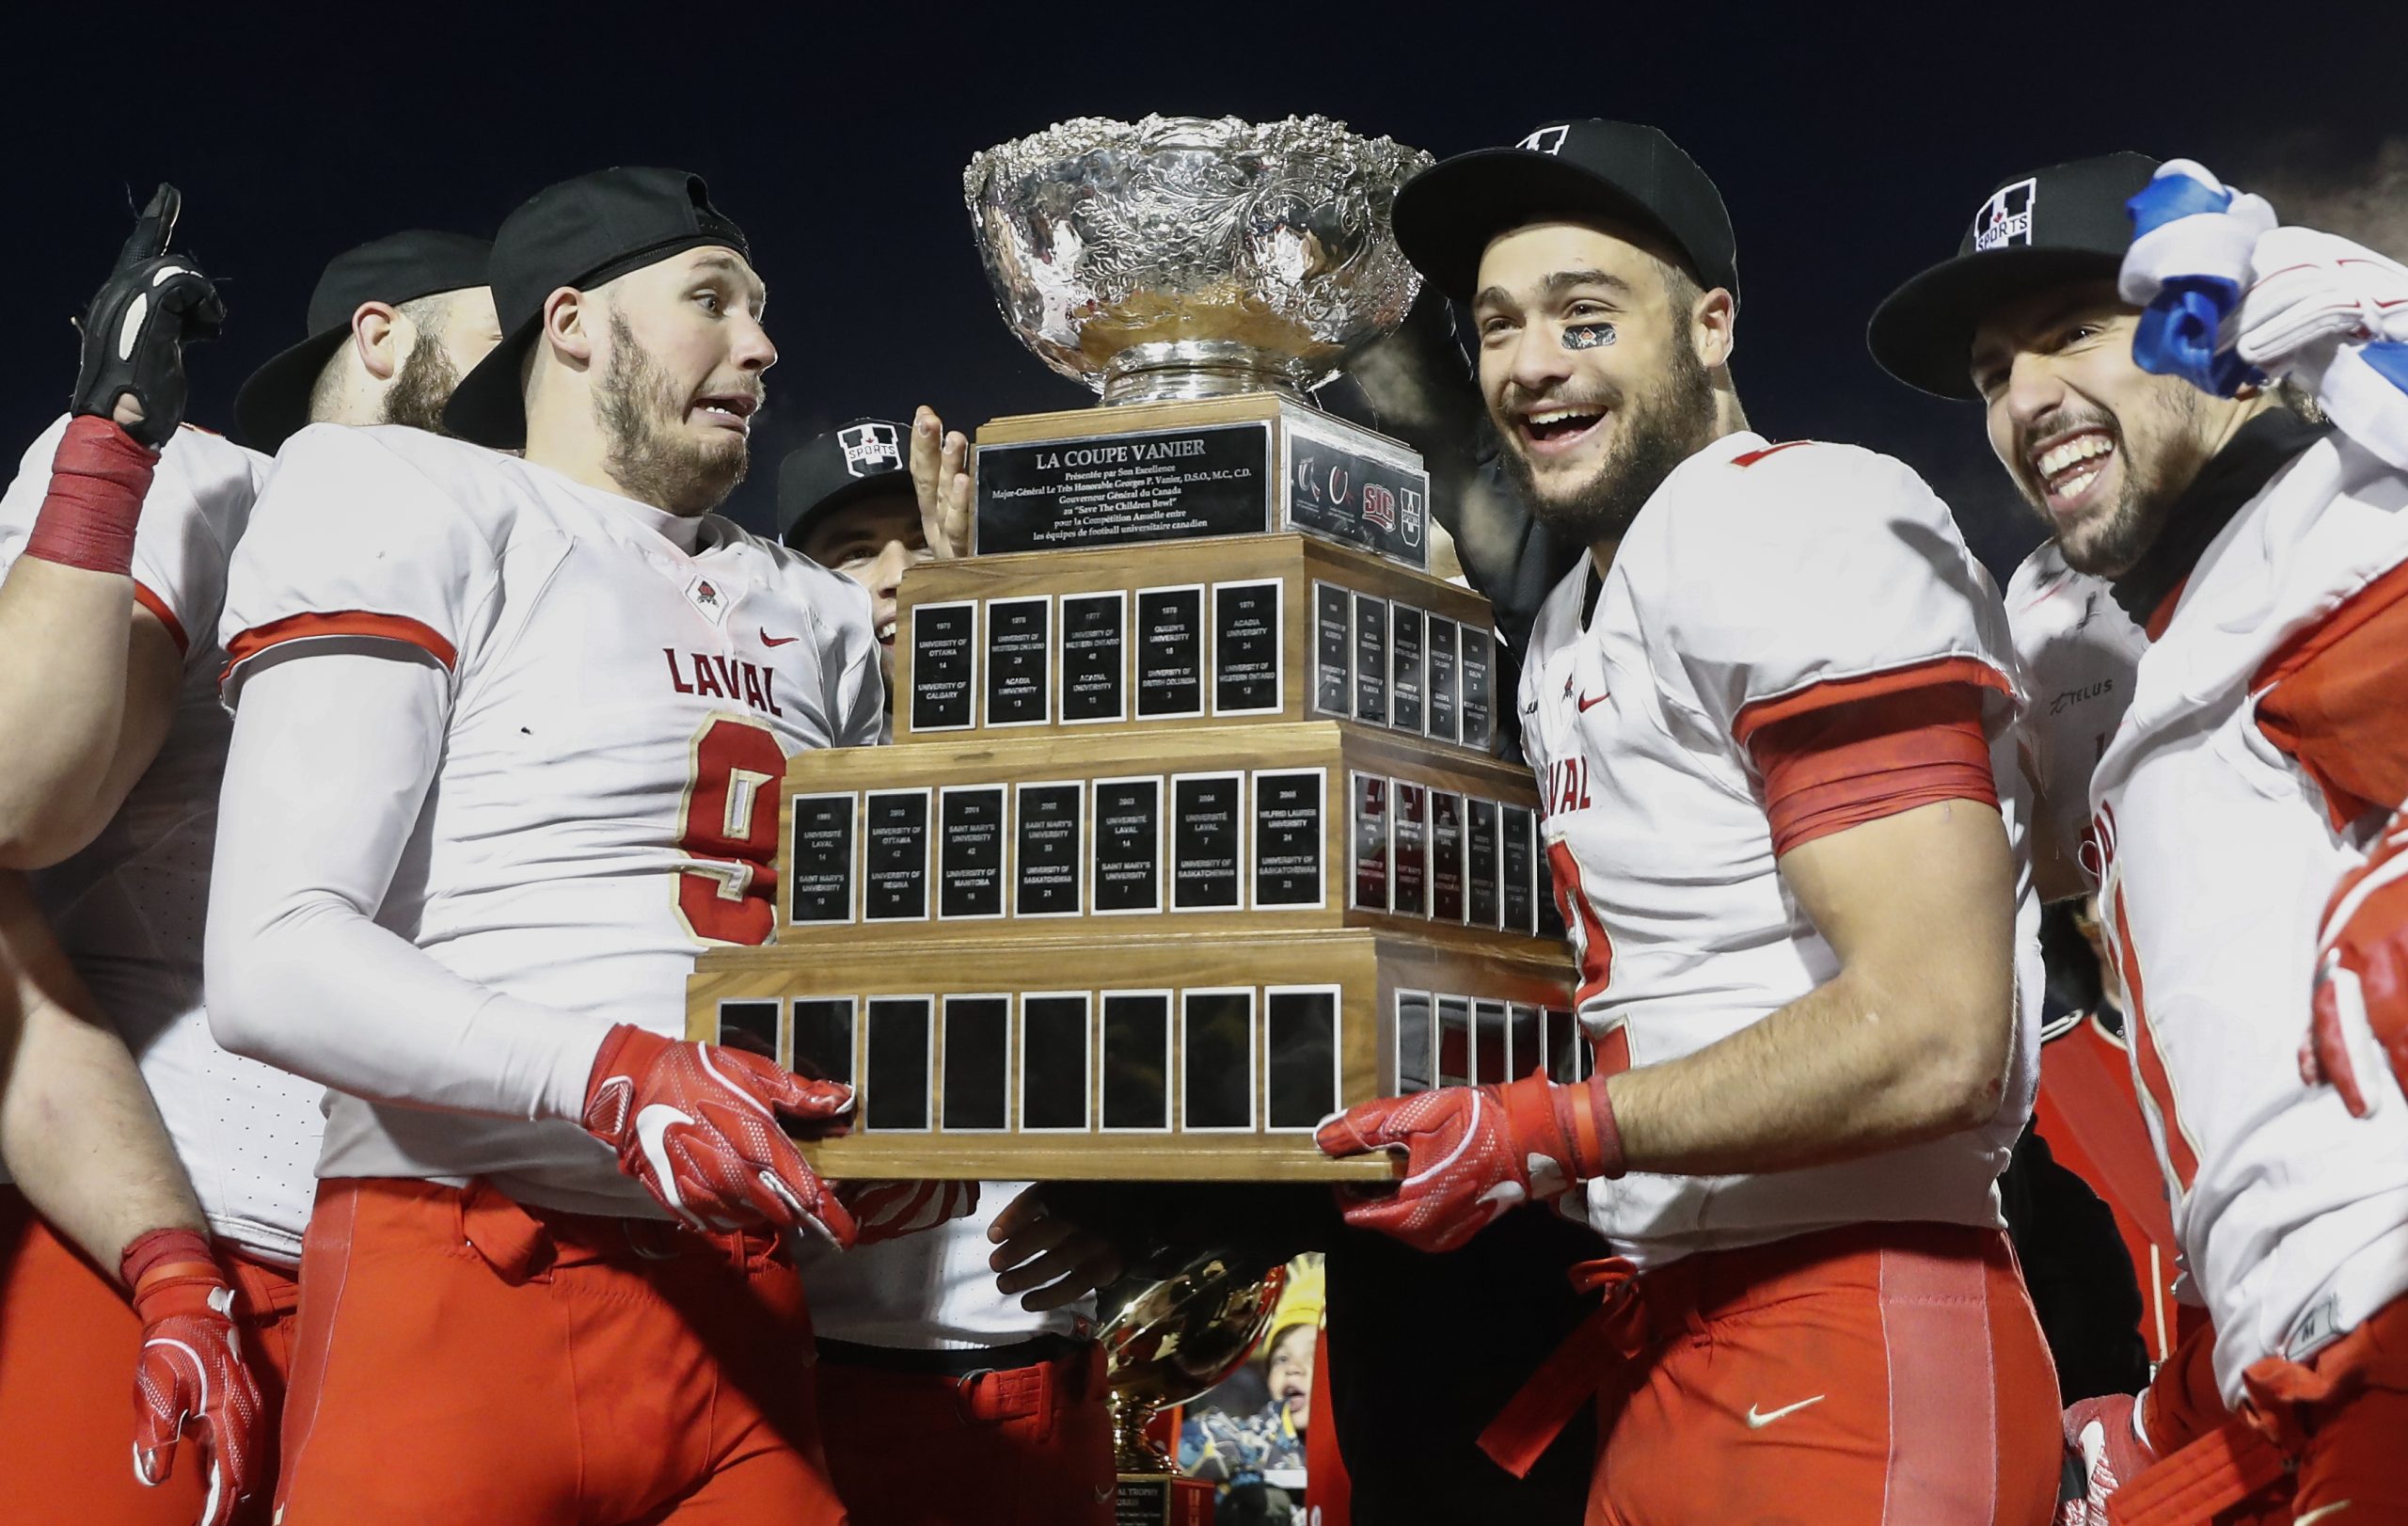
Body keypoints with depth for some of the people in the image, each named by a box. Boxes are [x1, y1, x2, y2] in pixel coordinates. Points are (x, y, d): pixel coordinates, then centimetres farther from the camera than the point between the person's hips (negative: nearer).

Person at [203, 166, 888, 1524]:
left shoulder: (818, 617, 20)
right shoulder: (414, 505, 1)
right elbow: (276, 960, -11)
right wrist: (607, 1074, -24)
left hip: (742, 1311, 5)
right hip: (458, 1303, -5)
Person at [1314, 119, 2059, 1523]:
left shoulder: (1797, 528, -14)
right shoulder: (1572, 628, 17)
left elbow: (1932, 1037, -22)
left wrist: (1547, 1136, -15)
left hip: (1852, 1330, -9)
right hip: (1665, 1322, 9)